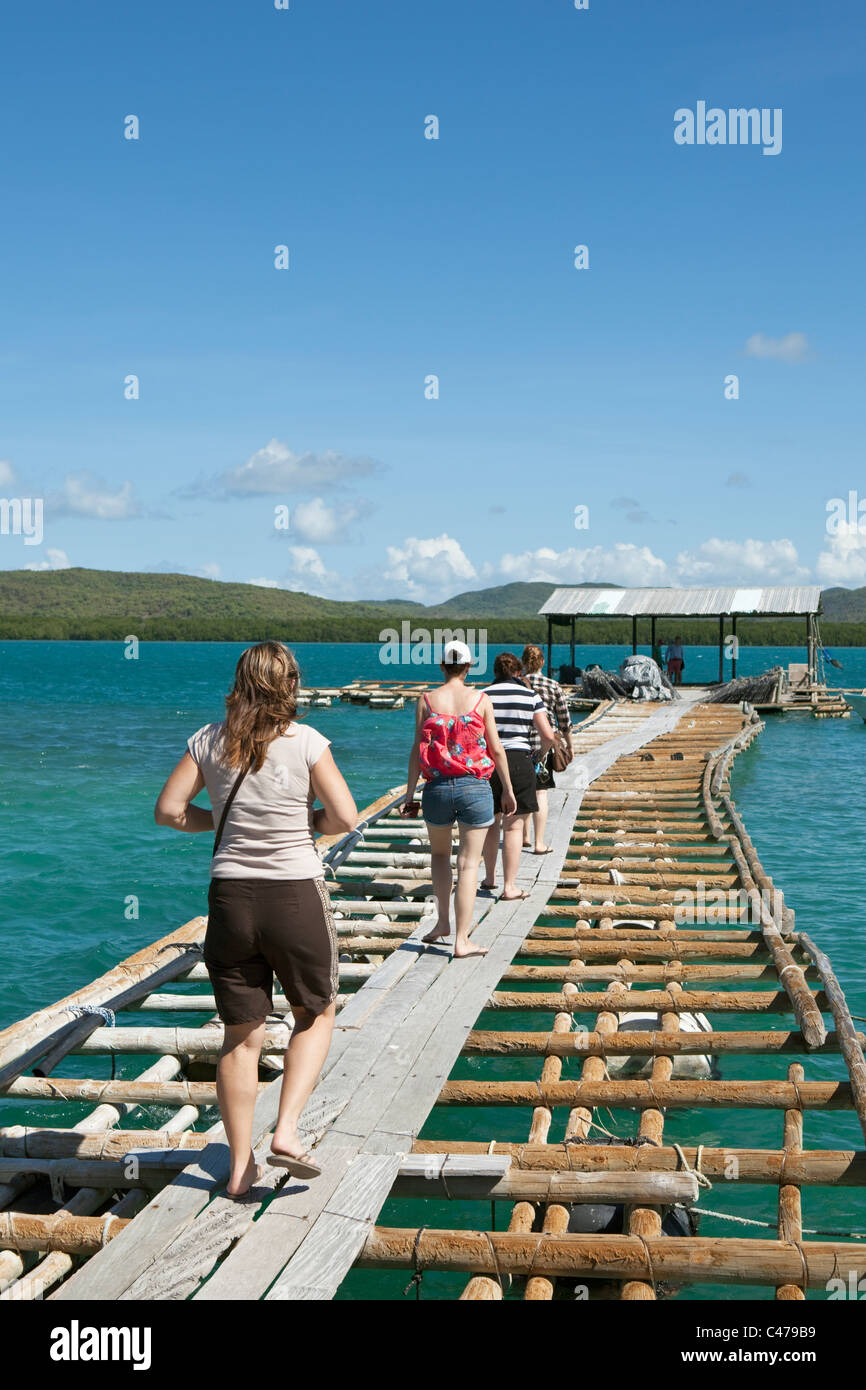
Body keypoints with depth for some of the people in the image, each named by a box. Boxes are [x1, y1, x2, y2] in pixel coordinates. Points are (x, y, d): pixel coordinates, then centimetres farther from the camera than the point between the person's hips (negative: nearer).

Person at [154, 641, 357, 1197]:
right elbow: (345, 818, -12)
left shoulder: (210, 741, 0)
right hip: (296, 893, -3)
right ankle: (287, 1132, 4)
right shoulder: (306, 741, -9)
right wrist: (304, 822, 7)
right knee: (316, 1015, 19)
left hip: (231, 895, 3)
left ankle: (241, 1164, 18)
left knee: (242, 1033, 12)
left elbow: (169, 810, 2)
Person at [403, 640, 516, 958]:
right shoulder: (480, 700, -2)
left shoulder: (427, 700, -1)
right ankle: (462, 940, 2)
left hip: (437, 788, 1)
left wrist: (410, 792, 5)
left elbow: (417, 750, -1)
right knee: (469, 863, 3)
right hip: (475, 788, -1)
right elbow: (496, 749, 1)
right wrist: (508, 790, 10)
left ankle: (443, 921, 20)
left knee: (439, 853, 25)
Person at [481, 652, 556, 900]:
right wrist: (542, 753, 16)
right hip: (518, 762, -2)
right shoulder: (530, 696, 0)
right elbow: (548, 735, -4)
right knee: (513, 826, 2)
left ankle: (490, 877, 30)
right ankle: (510, 886, 0)